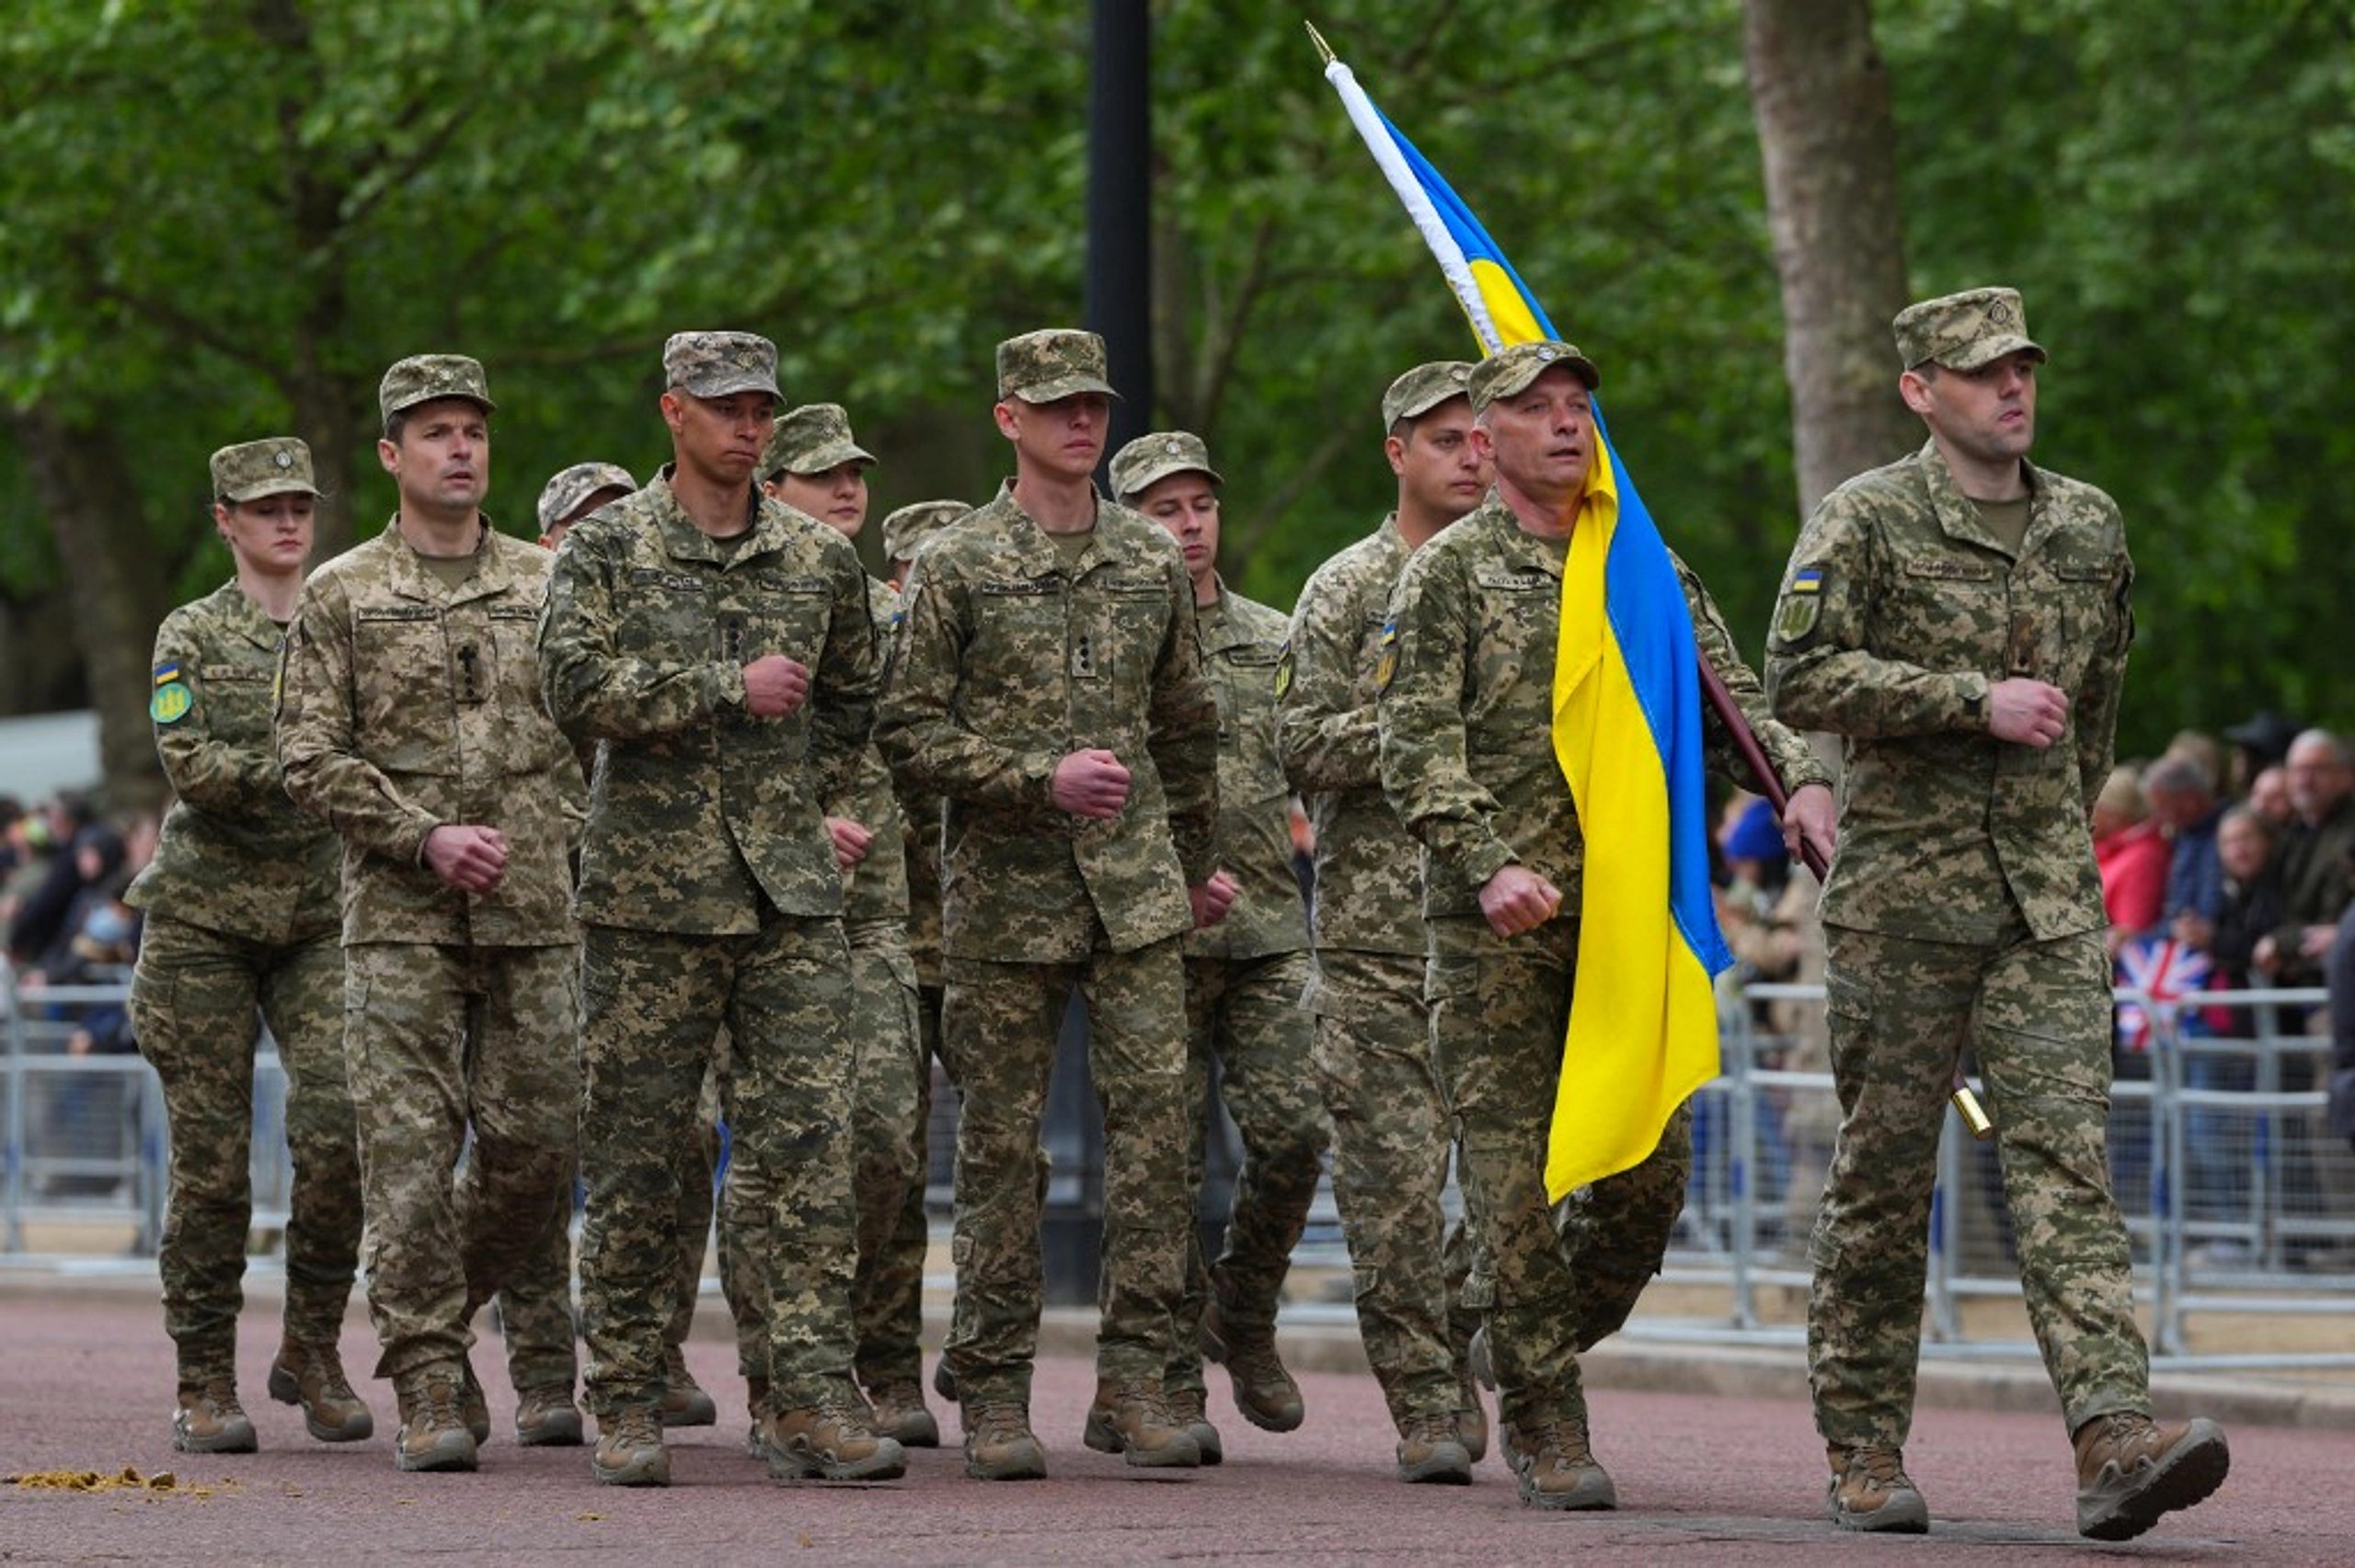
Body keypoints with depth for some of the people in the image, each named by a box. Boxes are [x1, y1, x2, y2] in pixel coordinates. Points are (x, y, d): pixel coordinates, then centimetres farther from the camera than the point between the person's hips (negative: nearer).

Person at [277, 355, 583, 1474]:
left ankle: (436, 1312, 24)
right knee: (411, 1147, -9)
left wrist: (555, 838, 0)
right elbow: (310, 758, -1)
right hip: (400, 917, -2)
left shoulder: (548, 585, 11)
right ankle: (428, 1382, -5)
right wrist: (425, 839, -12)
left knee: (535, 1146, 0)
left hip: (534, 915, 3)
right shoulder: (341, 596, 4)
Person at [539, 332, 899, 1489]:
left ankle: (811, 1399, -6)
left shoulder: (820, 559, 11)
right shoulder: (610, 547, 1)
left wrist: (804, 791, 11)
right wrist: (729, 688, -15)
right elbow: (575, 682, -14)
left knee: (808, 1143, -6)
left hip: (789, 894, 3)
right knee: (635, 1155, 1)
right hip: (647, 894, -3)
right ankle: (625, 1407, 9)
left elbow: (852, 700, 25)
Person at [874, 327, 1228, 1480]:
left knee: (1154, 1117, -7)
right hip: (1004, 895, -3)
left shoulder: (1154, 564, 11)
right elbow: (908, 735, -5)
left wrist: (1197, 862, 27)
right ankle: (994, 1395, 7)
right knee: (1001, 1142, 0)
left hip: (1135, 893, 3)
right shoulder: (956, 566, 0)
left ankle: (1134, 1378, -2)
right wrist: (1044, 778, -15)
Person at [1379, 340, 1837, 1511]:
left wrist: (1798, 781, -9)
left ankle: (1537, 1351, 20)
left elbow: (1729, 702, 12)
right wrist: (1489, 866, -21)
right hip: (1493, 923, -4)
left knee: (1653, 1166, -1)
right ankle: (1545, 1425, 3)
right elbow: (1417, 747, -6)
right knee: (1513, 1169, -4)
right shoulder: (1448, 573, 2)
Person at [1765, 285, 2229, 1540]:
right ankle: (1862, 1448, 14)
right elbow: (1801, 678, -13)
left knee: (2066, 1152, -10)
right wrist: (1978, 702, -15)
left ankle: (2115, 1439, -22)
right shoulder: (1867, 520, -3)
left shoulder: (2089, 528, 12)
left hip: (2049, 899, 3)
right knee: (1883, 1174, 4)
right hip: (1902, 893, -3)